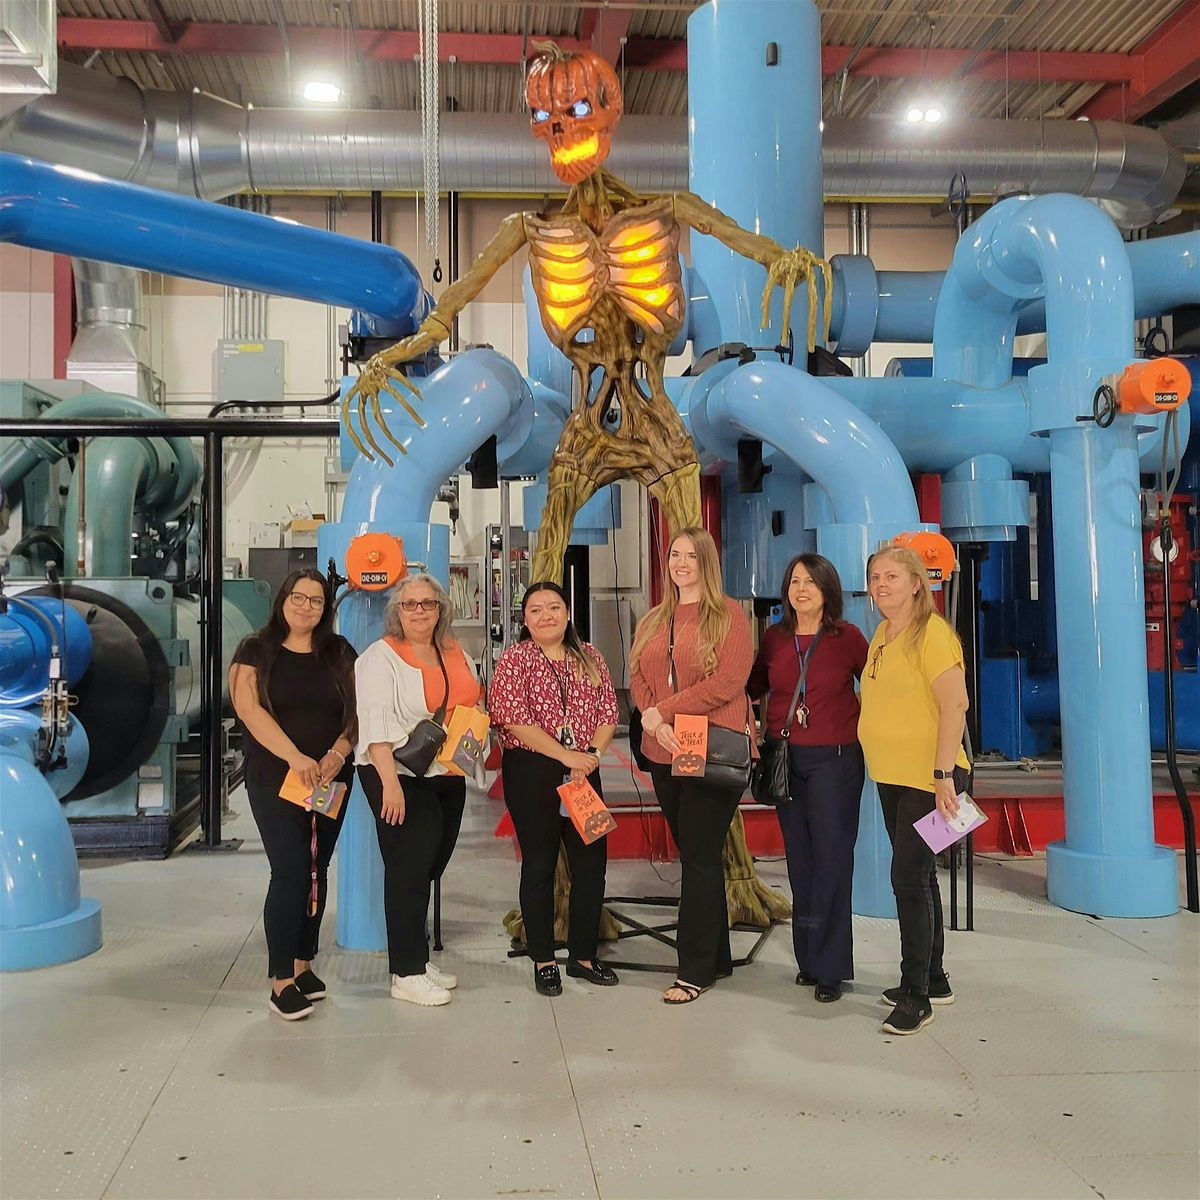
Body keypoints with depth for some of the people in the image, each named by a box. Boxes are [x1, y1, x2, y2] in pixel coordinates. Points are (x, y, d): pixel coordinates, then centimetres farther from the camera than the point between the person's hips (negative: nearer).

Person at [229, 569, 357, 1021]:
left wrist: (338, 754, -13)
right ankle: (281, 983, -4)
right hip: (275, 779, -4)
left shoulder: (339, 653, 9)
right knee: (290, 872, -10)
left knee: (316, 871, 9)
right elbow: (250, 709, -11)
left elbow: (357, 710, 5)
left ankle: (303, 965, 21)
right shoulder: (256, 651, 0)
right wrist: (295, 757, -21)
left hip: (330, 779, 4)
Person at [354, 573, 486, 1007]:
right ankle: (406, 974, 3)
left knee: (431, 868, 12)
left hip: (449, 777, 7)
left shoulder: (455, 654, 14)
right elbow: (376, 725, -16)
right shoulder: (381, 658, -8)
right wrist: (390, 783, -23)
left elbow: (475, 705, 27)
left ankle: (418, 958, 24)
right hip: (402, 778, -7)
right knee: (409, 871, -5)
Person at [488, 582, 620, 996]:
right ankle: (543, 961, 15)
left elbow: (608, 710, 8)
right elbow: (514, 718, -13)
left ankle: (583, 954, 21)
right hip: (531, 771, -4)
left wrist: (592, 753, -10)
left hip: (583, 771, 4)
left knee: (592, 860, 5)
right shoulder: (515, 659, -2)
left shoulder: (588, 657, 11)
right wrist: (566, 755, -17)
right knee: (539, 864, 3)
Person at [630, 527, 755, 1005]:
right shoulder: (653, 621, 16)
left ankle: (695, 970, 5)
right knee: (694, 855, 12)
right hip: (664, 753, 6)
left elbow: (728, 682, -14)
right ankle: (717, 958, 23)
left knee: (700, 858, -4)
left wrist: (662, 711, -13)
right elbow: (638, 680, 10)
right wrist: (652, 721, -10)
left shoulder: (728, 615, -4)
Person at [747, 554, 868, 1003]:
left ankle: (830, 968, 7)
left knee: (831, 856, -2)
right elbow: (754, 687, 15)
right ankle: (809, 958, 22)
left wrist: (861, 723, -6)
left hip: (835, 758, -4)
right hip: (785, 759, 4)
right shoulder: (775, 638, 5)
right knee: (799, 859, 10)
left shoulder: (847, 637, -5)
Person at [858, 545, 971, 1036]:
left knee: (908, 877, -8)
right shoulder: (880, 637, 11)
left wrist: (944, 774, -24)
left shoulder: (931, 633, -15)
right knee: (918, 877, 16)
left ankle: (916, 996, 2)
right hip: (892, 776, 9)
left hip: (930, 778, -9)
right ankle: (934, 980, 30)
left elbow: (955, 705, -21)